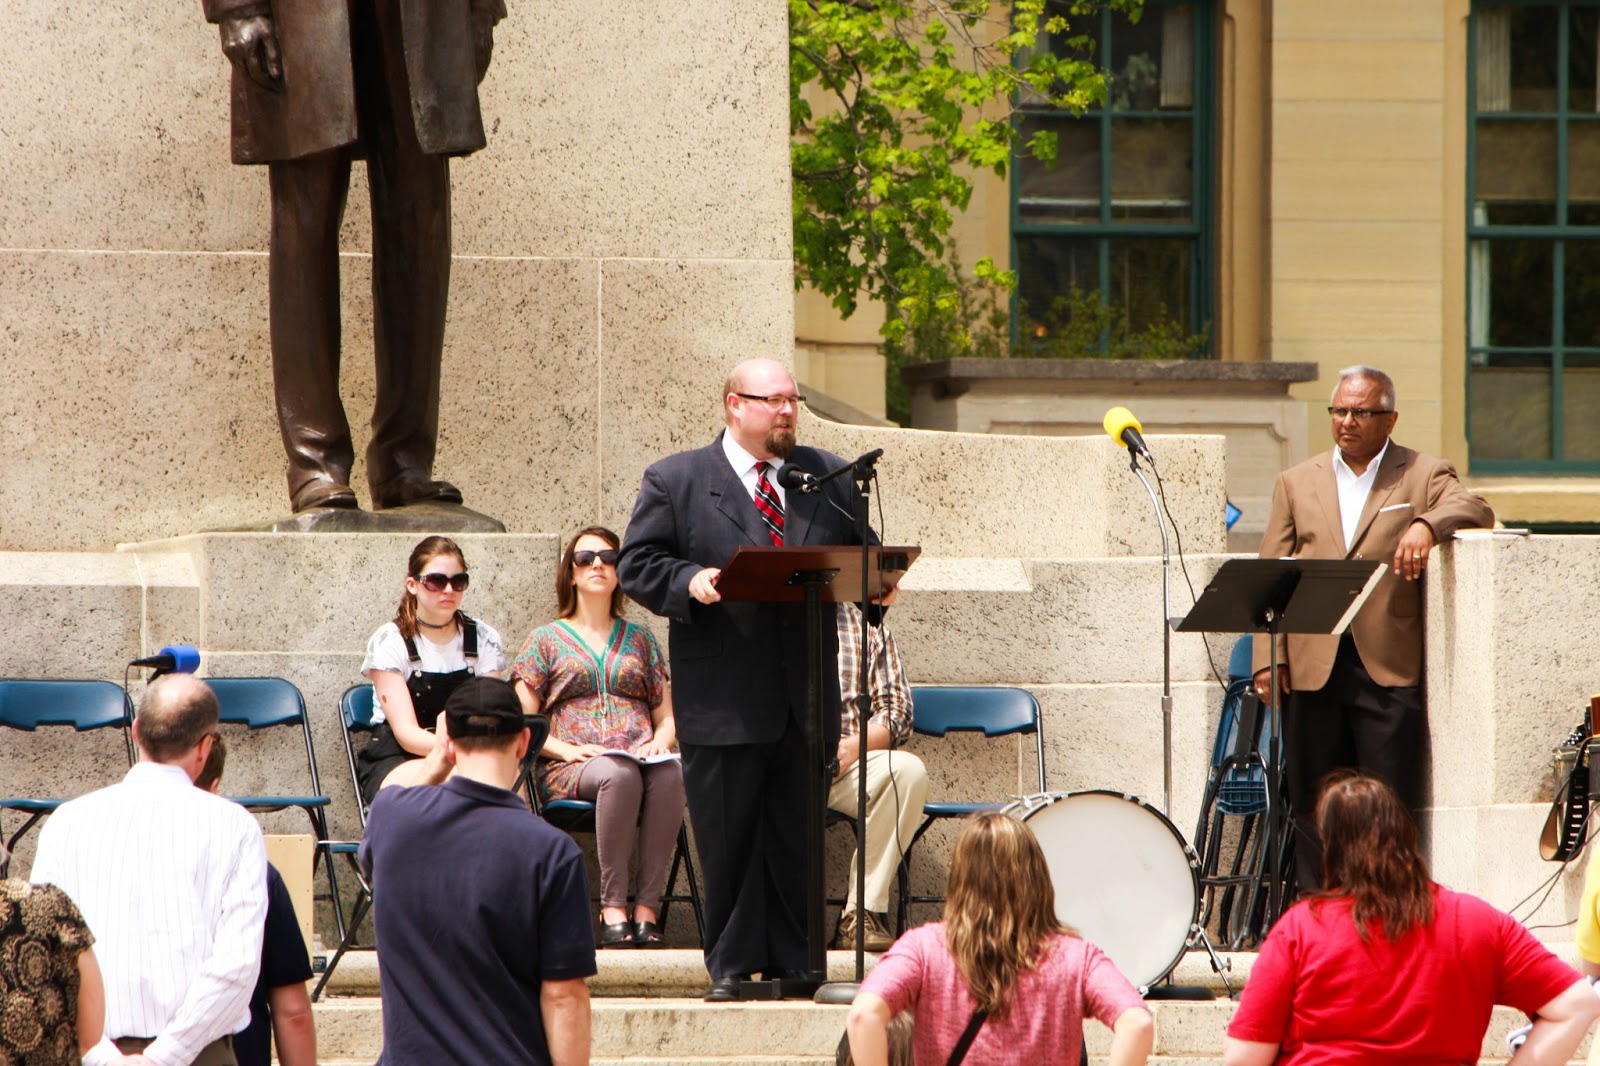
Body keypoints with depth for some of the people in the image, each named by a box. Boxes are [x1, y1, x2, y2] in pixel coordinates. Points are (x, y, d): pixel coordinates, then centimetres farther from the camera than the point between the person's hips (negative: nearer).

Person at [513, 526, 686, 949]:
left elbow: (667, 715, 22)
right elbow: (521, 722, 9)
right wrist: (567, 749, -9)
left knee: (669, 774, -36)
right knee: (618, 775, -40)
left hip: (641, 758, 2)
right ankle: (613, 905, -38)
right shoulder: (547, 640, 17)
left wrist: (661, 740, -2)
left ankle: (647, 907, -38)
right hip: (572, 770, -2)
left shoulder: (640, 640, 25)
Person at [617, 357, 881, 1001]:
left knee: (799, 838, 6)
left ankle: (793, 963, 13)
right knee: (728, 839, 0)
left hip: (806, 698, 3)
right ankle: (730, 965, 8)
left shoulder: (828, 478, 15)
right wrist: (689, 581, -18)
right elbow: (637, 564, 0)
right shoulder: (675, 482, 4)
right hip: (723, 699, -3)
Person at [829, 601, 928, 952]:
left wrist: (852, 746, -12)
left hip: (845, 761, 2)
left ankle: (860, 914, -28)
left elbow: (897, 712, 9)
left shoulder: (868, 626, 18)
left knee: (908, 771, -30)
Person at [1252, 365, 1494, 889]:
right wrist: (1268, 658, 0)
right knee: (1312, 804, 3)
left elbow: (1472, 508, -8)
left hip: (1389, 668, -3)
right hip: (1312, 667, 3)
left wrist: (1426, 524, -29)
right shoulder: (1297, 482, 17)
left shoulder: (1424, 475, 10)